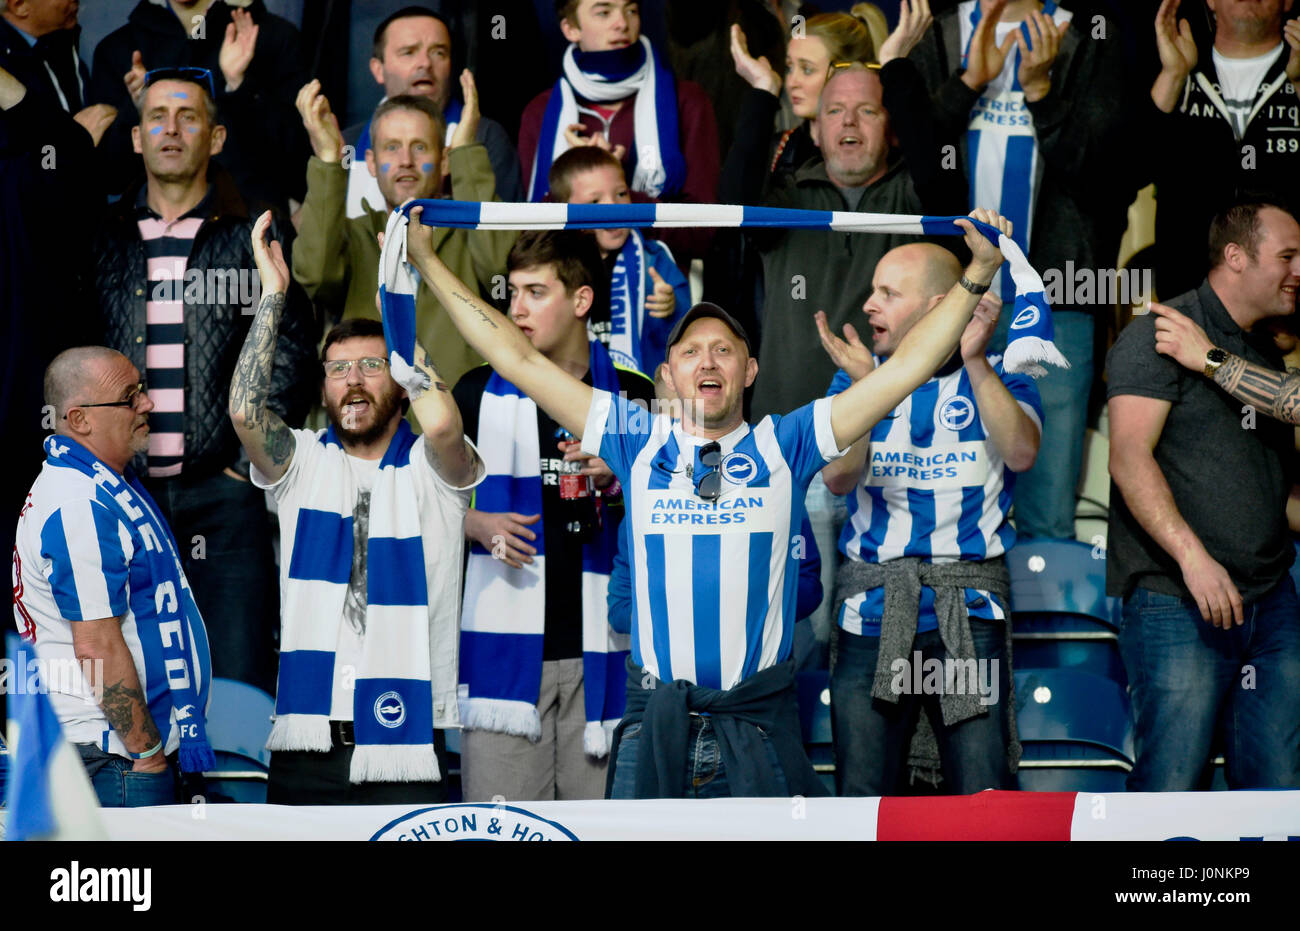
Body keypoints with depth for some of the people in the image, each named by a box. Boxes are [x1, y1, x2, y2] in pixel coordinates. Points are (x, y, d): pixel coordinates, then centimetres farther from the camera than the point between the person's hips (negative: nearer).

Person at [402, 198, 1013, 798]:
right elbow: (519, 360, 9)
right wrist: (426, 261, 8)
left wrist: (977, 273, 1)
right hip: (655, 722, 1)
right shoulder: (638, 443, 9)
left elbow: (906, 368, 5)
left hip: (759, 723, -1)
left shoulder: (784, 445, 6)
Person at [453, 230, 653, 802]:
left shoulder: (633, 398, 8)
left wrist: (618, 486, -6)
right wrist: (476, 525, -5)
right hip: (505, 643, 0)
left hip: (599, 646, 0)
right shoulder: (480, 394, 9)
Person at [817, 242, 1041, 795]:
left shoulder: (997, 379, 6)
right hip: (871, 609, 2)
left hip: (968, 610, -2)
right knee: (861, 796, 2)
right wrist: (861, 384, -16)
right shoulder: (856, 379, 12)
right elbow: (839, 478, -3)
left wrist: (974, 361, -23)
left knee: (982, 797, -8)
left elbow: (1020, 453, -15)